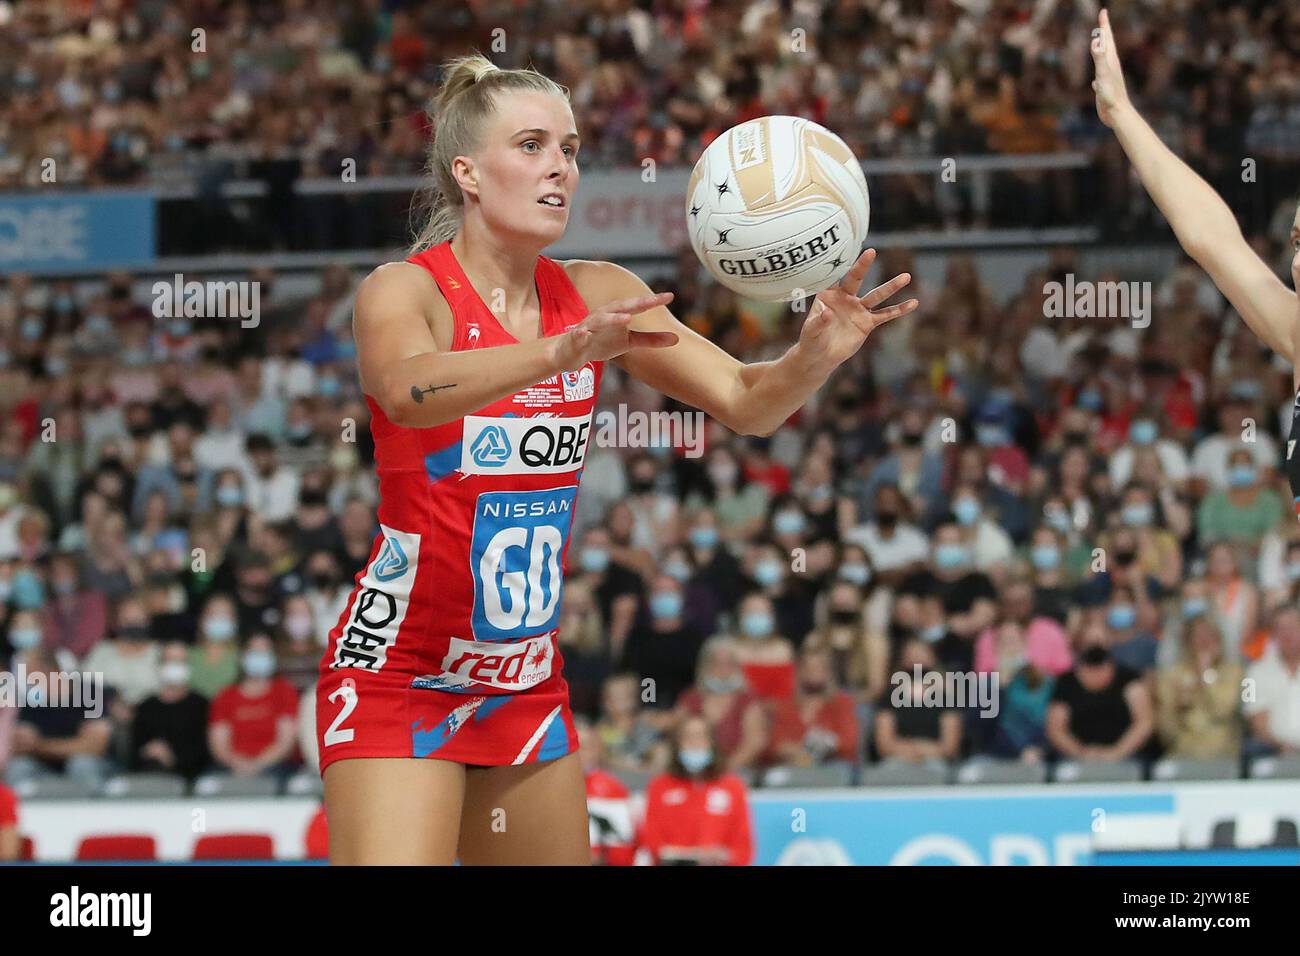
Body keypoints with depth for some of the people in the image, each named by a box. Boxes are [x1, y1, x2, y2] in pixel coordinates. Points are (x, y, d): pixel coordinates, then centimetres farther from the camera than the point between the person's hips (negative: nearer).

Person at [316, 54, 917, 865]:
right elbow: (407, 389, -35)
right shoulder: (405, 289, -12)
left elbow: (747, 404, -3)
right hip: (397, 675, -6)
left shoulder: (596, 296, 3)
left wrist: (816, 355, -25)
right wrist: (561, 352, -50)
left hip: (528, 686, 6)